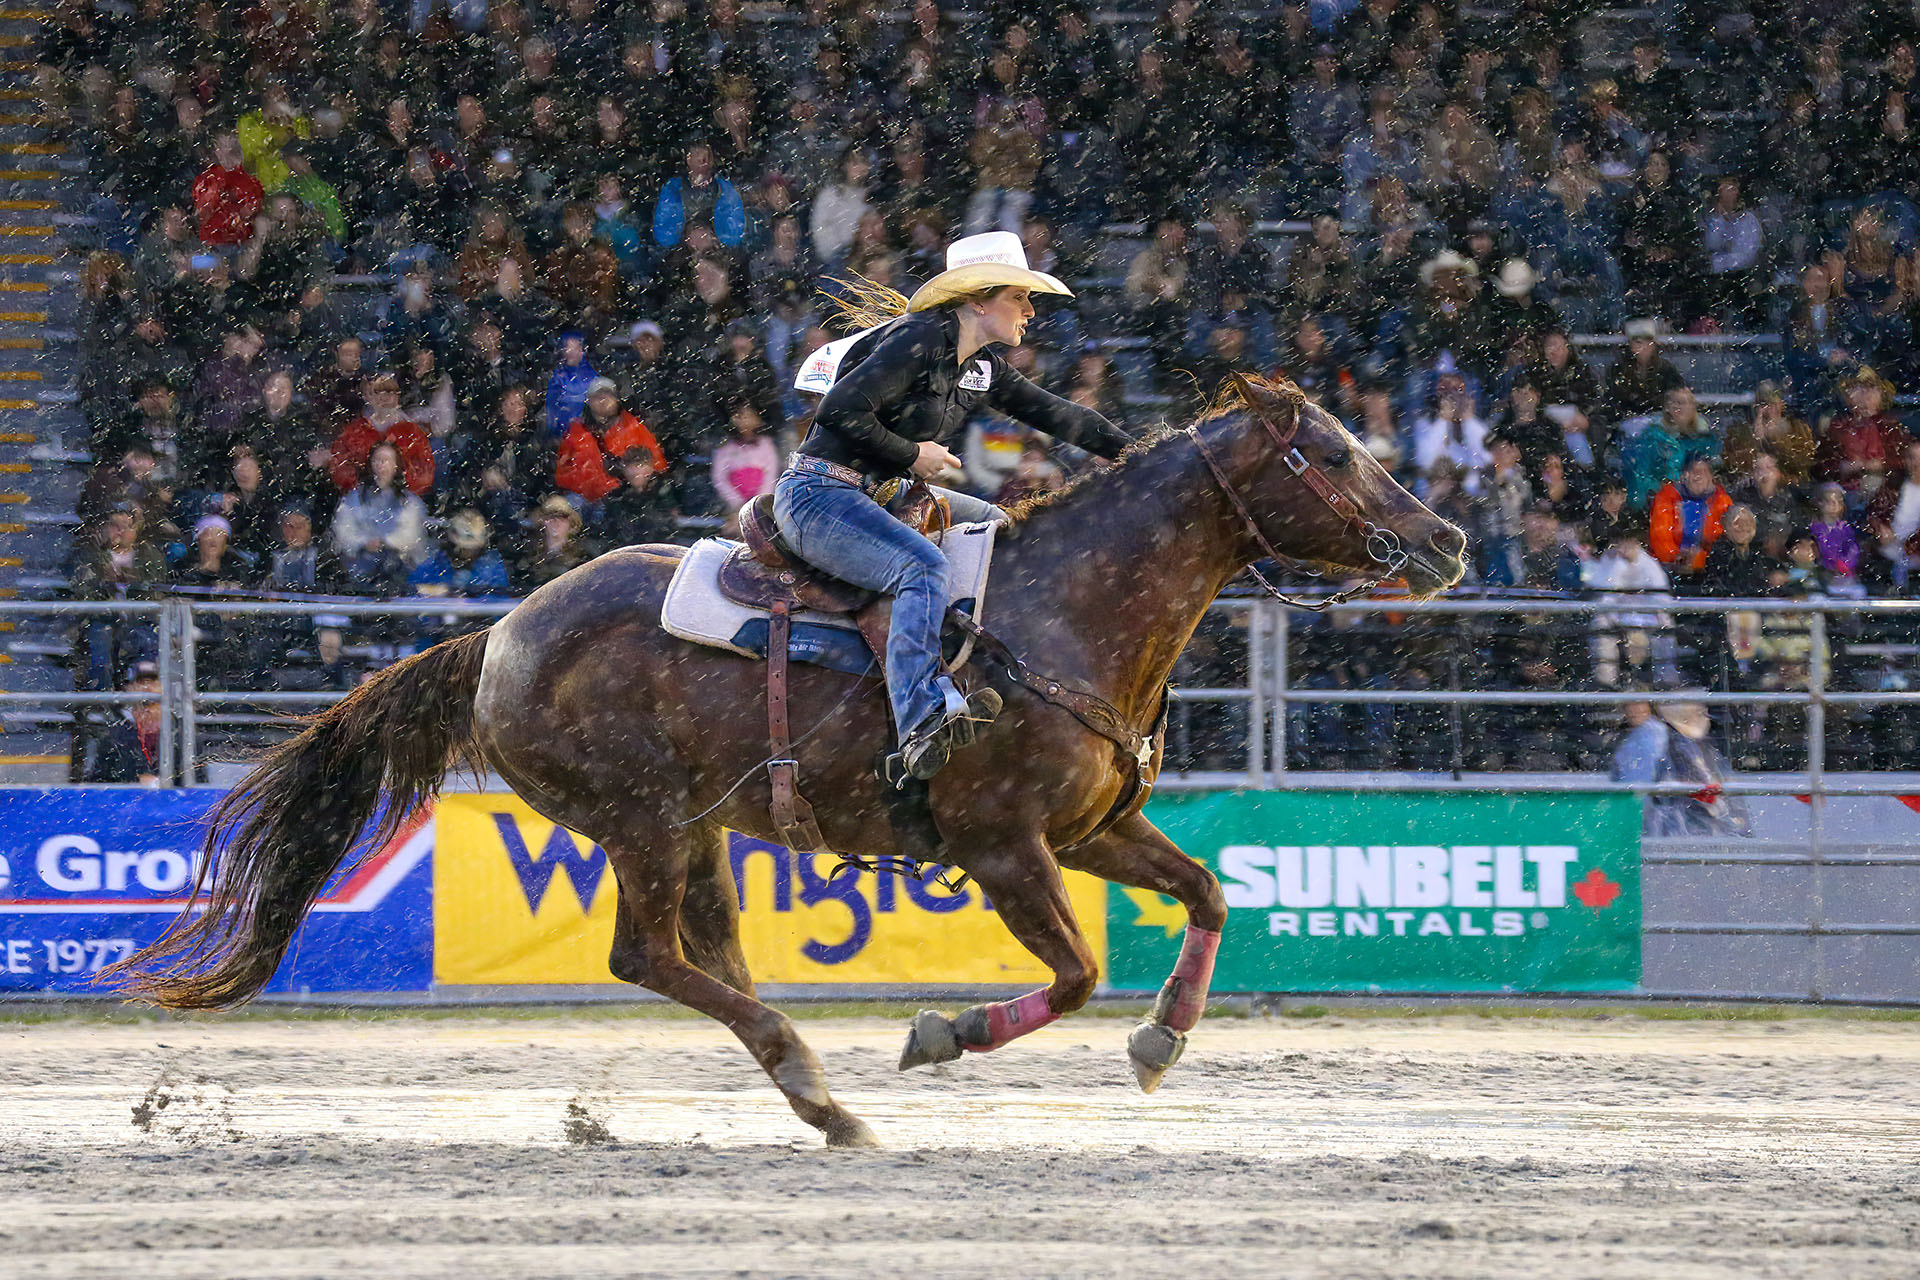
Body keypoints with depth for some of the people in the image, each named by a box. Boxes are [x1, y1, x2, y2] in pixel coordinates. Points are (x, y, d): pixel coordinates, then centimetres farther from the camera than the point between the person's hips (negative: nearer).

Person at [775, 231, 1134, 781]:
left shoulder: (983, 364, 11)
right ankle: (922, 722, -47)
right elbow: (840, 411, -24)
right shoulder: (917, 341, -18)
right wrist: (912, 456, -15)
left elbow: (1051, 412, 19)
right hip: (818, 495, -11)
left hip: (877, 493, 11)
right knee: (923, 567, -32)